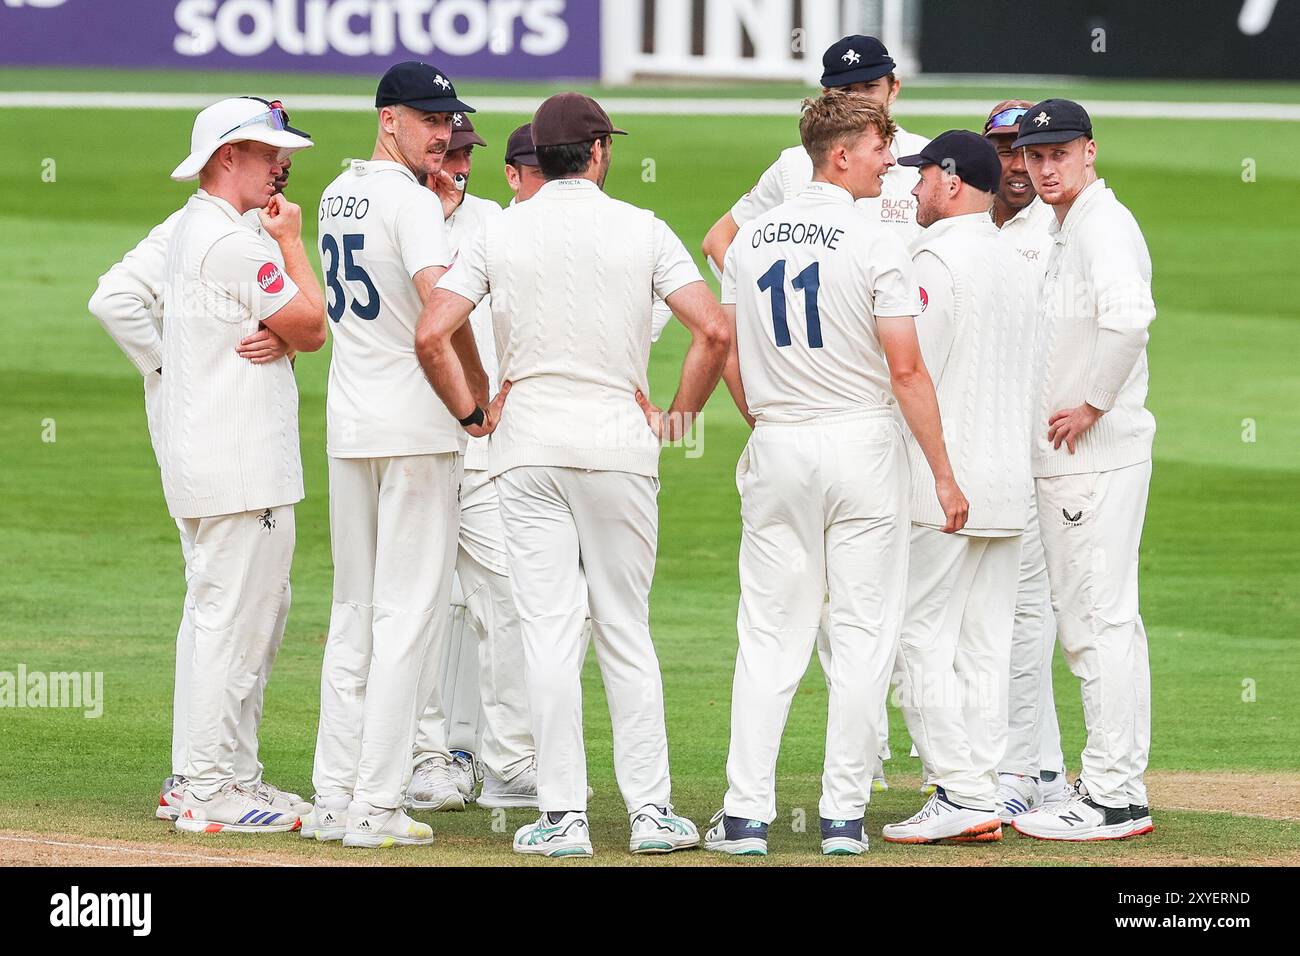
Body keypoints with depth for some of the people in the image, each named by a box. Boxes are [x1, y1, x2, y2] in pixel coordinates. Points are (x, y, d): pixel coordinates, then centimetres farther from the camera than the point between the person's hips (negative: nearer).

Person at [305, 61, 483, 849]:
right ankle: (378, 806, -8)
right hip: (417, 426, -8)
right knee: (408, 612, -5)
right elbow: (439, 304, -28)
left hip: (348, 427, 8)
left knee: (353, 613, 13)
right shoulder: (411, 200, -14)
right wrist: (480, 391, -15)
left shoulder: (339, 196, 12)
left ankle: (336, 797, 12)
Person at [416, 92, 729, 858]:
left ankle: (564, 815, -3)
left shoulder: (499, 234, 2)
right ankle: (650, 809, 6)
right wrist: (679, 414, 5)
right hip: (620, 443, 0)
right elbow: (714, 330, -8)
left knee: (549, 629, 0)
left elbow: (432, 335, -6)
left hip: (527, 449, 0)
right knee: (626, 629, 7)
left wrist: (472, 414, 6)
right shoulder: (642, 231, 0)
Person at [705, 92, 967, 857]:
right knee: (863, 632, 3)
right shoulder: (876, 243, -11)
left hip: (777, 450, 4)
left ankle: (747, 814, 0)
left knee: (770, 635, 6)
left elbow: (732, 360, 9)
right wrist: (944, 473, -8)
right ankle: (844, 817, 2)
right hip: (863, 443, -4)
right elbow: (906, 370, -13)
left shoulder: (751, 242, 5)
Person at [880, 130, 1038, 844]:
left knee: (923, 637, -5)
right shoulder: (1017, 264, 15)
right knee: (985, 644, 9)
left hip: (942, 483, -8)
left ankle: (960, 793, -10)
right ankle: (983, 796, 8)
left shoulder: (938, 259, -12)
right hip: (1008, 481, 8)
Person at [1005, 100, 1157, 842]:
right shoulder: (1064, 231, 18)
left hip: (1097, 453, -10)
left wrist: (1093, 405, -23)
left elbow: (1129, 315, -31)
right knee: (1097, 620, 13)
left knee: (1099, 619, -9)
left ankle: (1111, 798, -9)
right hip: (1071, 459, 10)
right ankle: (1118, 789, 18)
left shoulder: (1104, 224, -13)